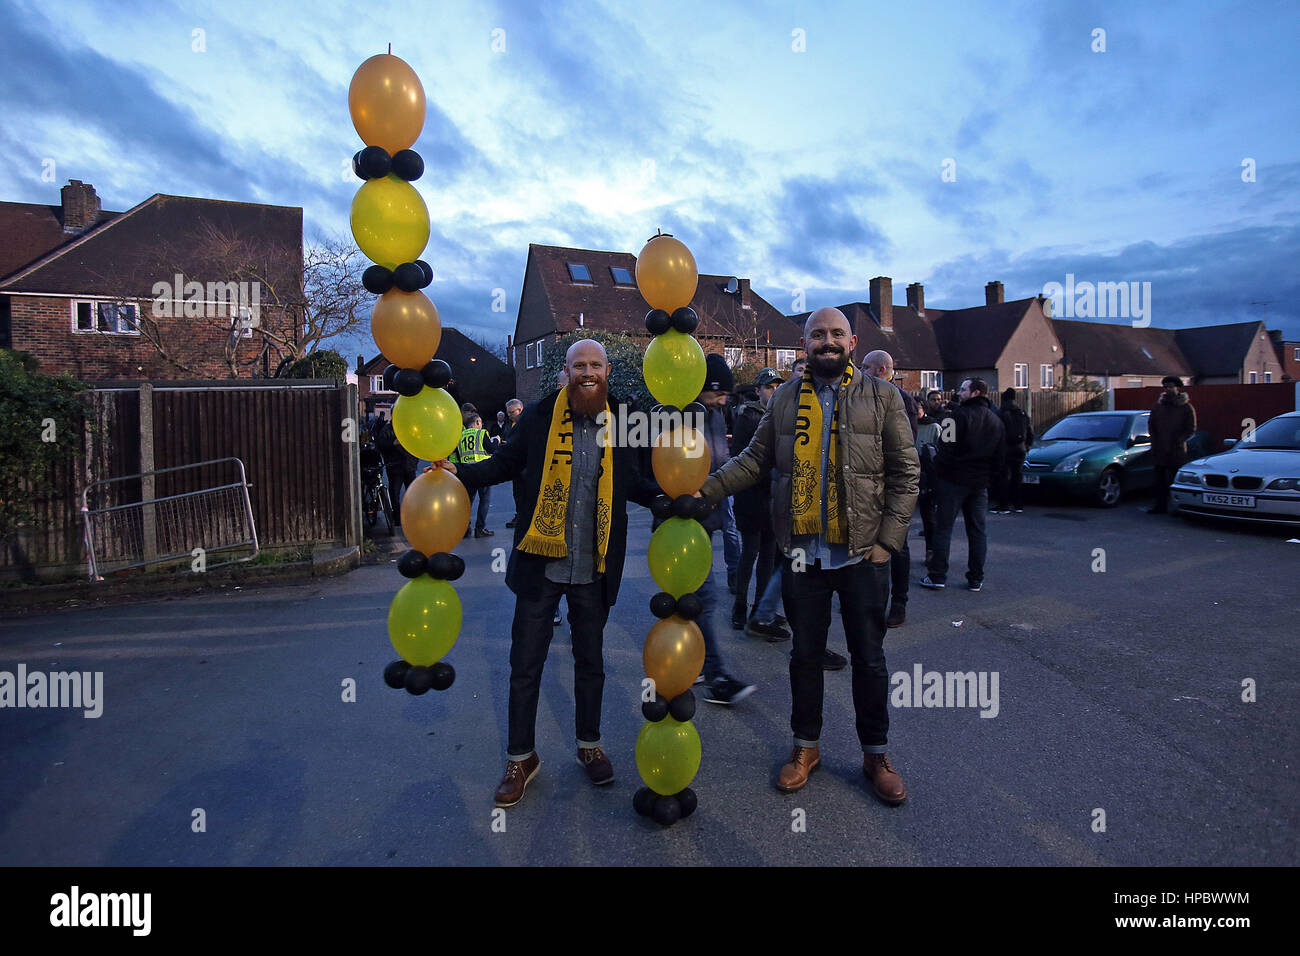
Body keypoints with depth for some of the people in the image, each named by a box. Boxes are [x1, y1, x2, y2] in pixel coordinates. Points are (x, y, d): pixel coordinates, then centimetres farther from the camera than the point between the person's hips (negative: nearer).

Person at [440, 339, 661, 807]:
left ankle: (589, 745, 37)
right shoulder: (539, 416, -4)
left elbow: (632, 484, 11)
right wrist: (459, 472, -8)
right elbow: (508, 463, 5)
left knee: (590, 660, 17)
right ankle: (521, 756, 27)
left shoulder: (621, 421, 1)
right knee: (525, 664, 7)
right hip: (540, 564, -1)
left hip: (593, 569, 2)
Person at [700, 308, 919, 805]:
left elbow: (905, 473, 0)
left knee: (869, 659, 11)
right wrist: (705, 489, -4)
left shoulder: (882, 397, 1)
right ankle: (806, 747, 32)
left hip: (862, 554, -1)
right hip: (803, 553, 2)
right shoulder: (785, 398, 6)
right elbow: (756, 458, 9)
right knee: (805, 655, 13)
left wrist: (888, 541, -7)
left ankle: (876, 754, 29)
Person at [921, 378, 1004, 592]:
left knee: (943, 528, 0)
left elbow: (947, 448, -18)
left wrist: (939, 467, -3)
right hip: (980, 483, 6)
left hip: (953, 479, -6)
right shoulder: (996, 420, 11)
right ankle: (976, 579, 13)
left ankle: (937, 576, 2)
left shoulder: (960, 415, -12)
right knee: (977, 530, 10)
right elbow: (1001, 457, 14)